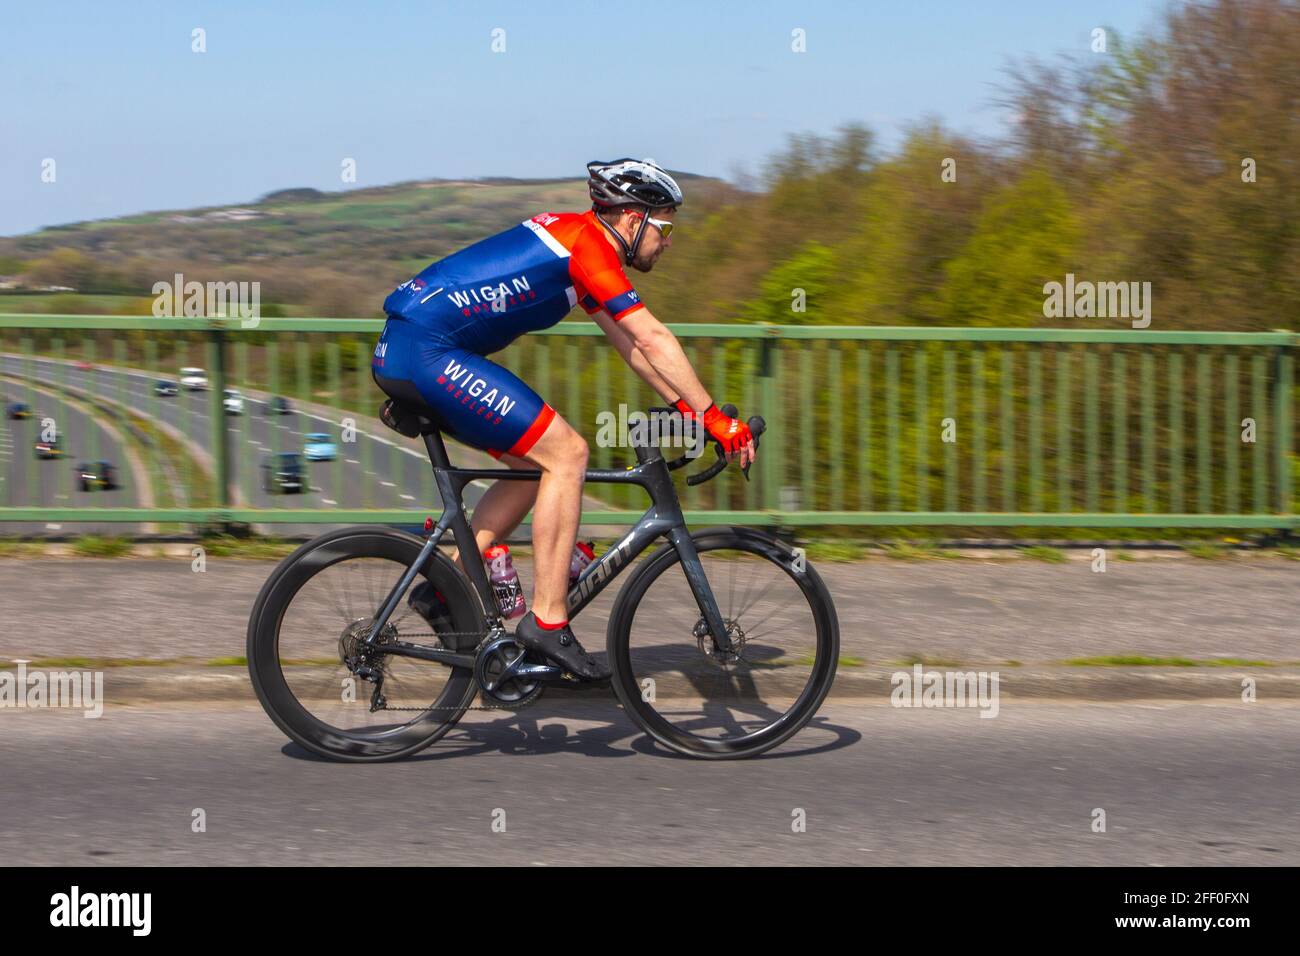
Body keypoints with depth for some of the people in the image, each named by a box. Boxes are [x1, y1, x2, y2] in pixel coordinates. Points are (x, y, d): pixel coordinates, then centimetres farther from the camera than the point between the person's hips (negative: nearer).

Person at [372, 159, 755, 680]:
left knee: (537, 461, 15)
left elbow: (630, 343, 23)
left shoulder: (578, 238, 20)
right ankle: (547, 620, -8)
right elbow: (652, 339, -16)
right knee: (566, 454, -9)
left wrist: (687, 407, 18)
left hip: (401, 355, 10)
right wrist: (714, 417, -15)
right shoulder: (589, 243, -10)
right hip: (427, 352, -10)